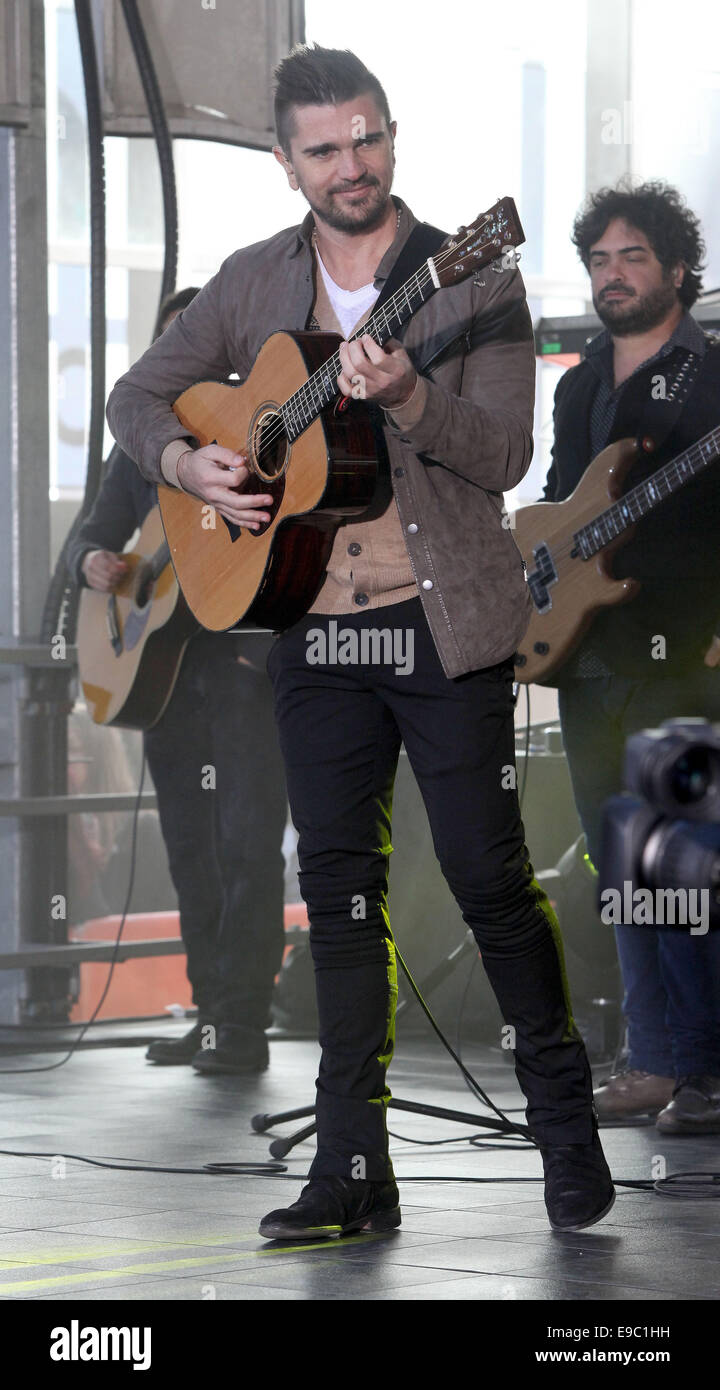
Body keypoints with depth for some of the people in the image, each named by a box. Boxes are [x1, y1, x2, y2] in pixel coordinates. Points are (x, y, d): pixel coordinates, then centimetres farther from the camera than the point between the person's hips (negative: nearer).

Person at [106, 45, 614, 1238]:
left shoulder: (474, 280, -3)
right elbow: (140, 394, 16)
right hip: (314, 629, 3)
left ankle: (566, 1124, 16)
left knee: (488, 872, -2)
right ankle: (354, 1171, 6)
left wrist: (404, 397, -28)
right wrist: (184, 462, -5)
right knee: (340, 884, 3)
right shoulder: (254, 285, 8)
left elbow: (504, 455, -11)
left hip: (445, 623, -3)